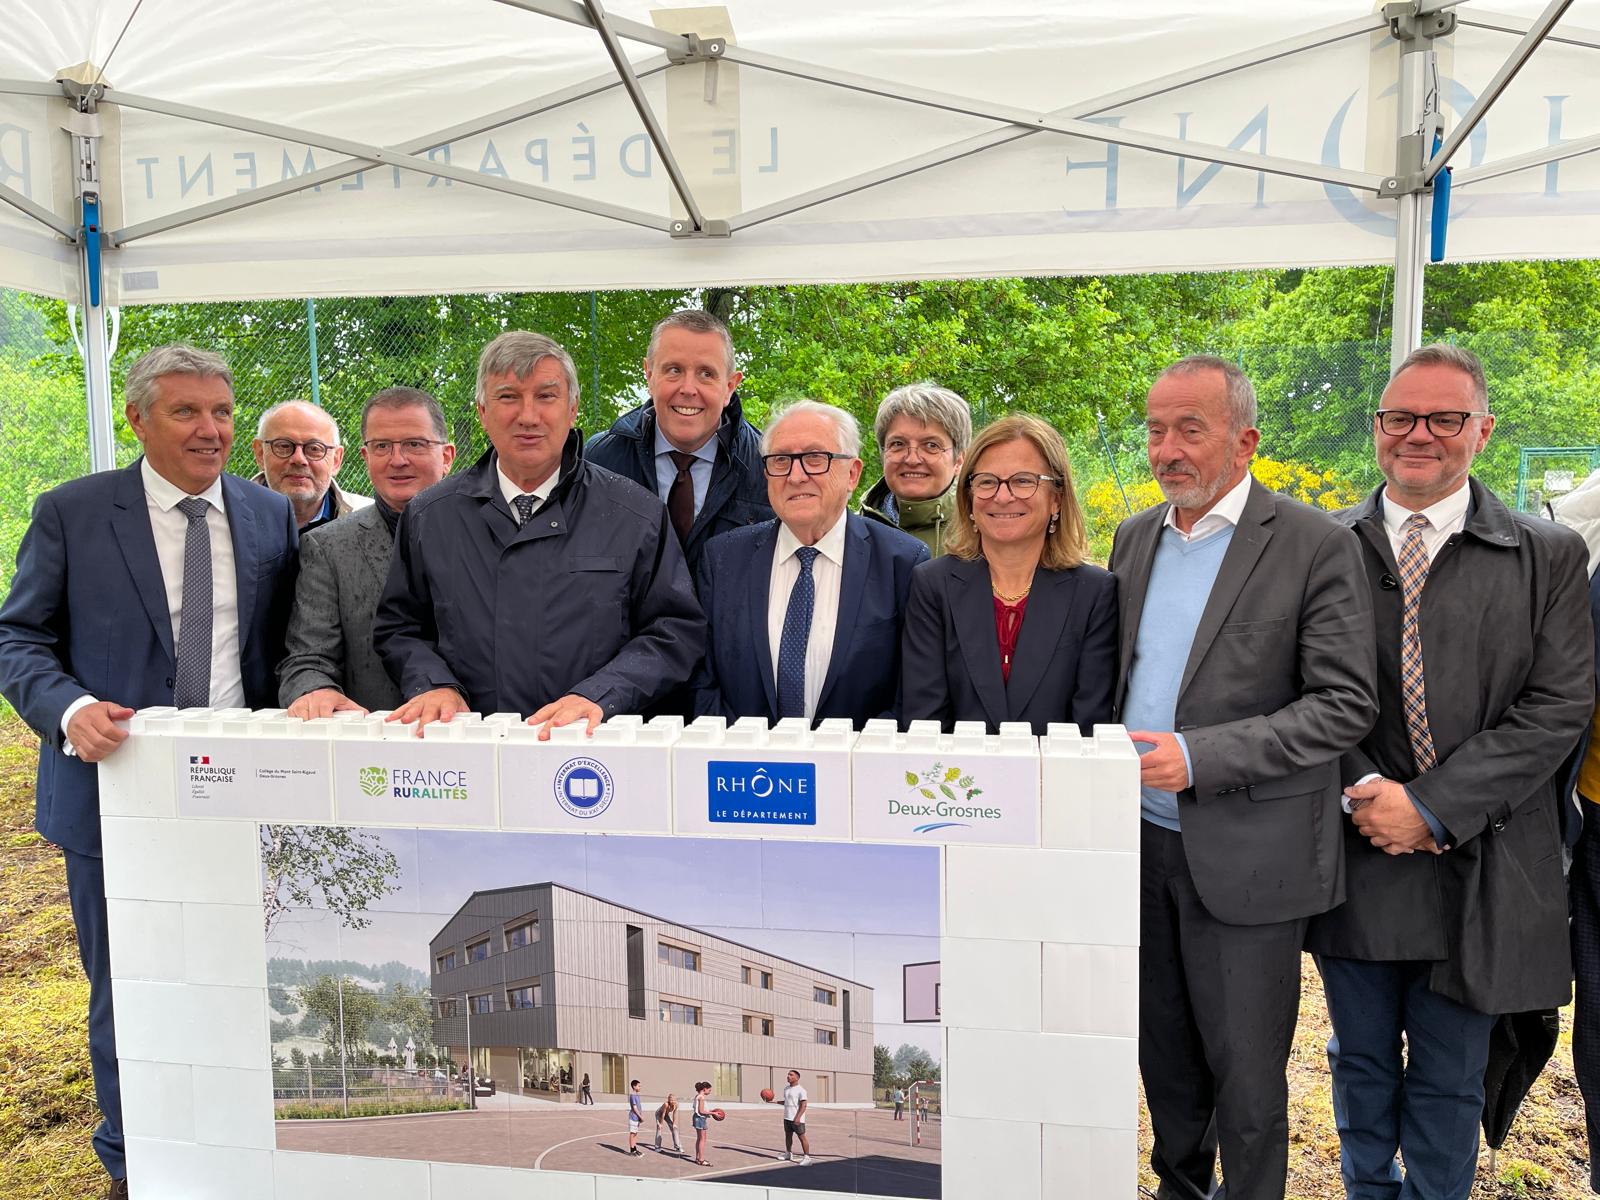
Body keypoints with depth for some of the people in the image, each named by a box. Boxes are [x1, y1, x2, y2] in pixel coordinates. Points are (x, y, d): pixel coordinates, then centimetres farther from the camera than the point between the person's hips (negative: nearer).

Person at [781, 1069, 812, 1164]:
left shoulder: (800, 1090, -12)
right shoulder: (786, 1089, 12)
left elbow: (803, 1105, -17)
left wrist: (798, 1117, -25)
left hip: (797, 1119, -8)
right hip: (787, 1118, 8)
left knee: (802, 1137, -5)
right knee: (788, 1135, 15)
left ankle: (807, 1158, -3)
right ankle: (788, 1154, 29)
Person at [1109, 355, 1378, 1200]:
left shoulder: (1316, 545, -10)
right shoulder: (1135, 537, 8)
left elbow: (1346, 704, -14)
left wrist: (1200, 756, -21)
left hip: (1243, 854, -5)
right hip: (1142, 840, 5)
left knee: (1245, 1071, 8)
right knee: (1164, 1056, 20)